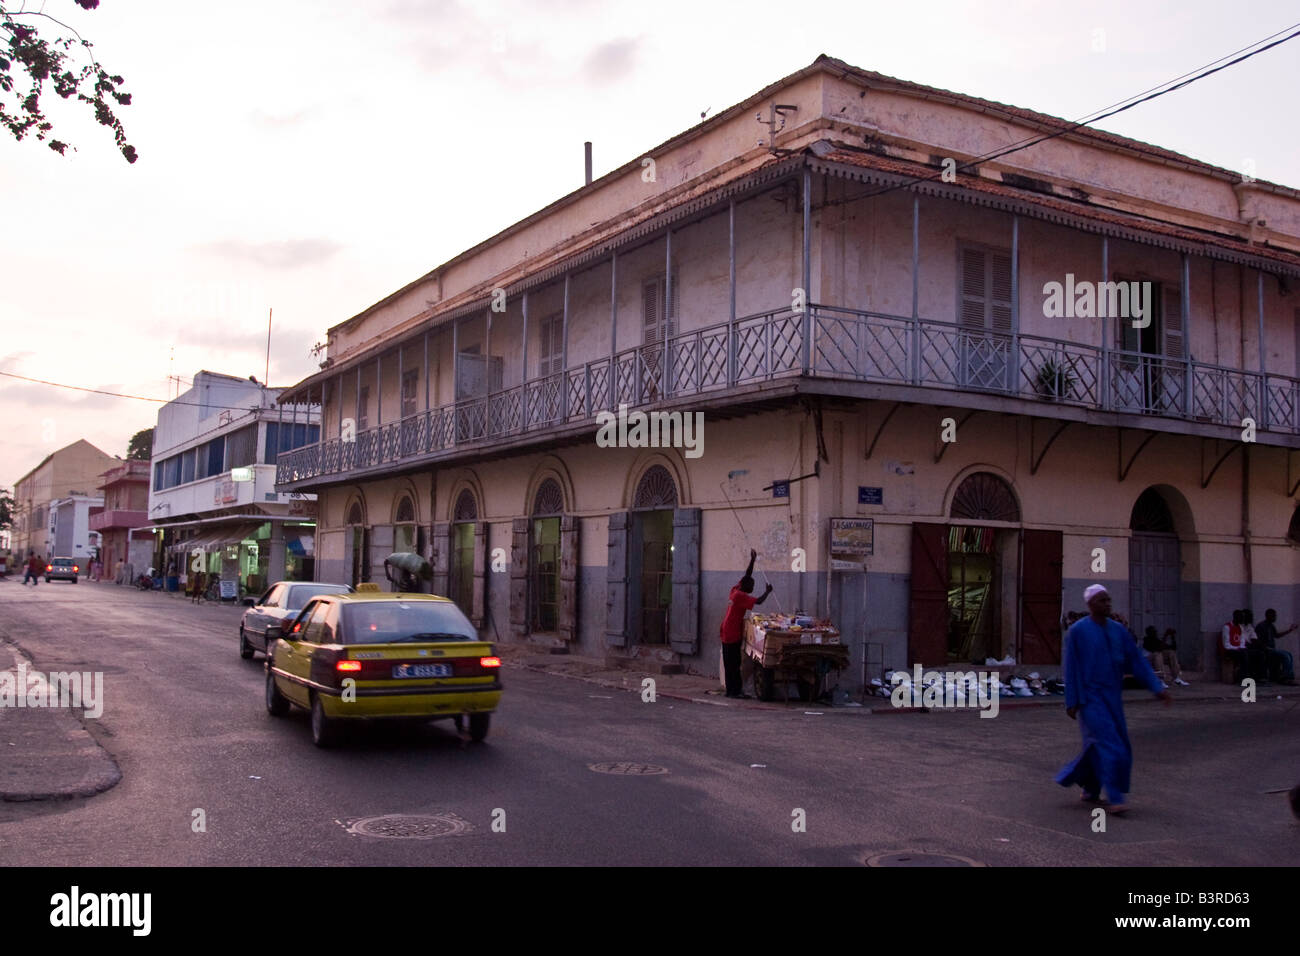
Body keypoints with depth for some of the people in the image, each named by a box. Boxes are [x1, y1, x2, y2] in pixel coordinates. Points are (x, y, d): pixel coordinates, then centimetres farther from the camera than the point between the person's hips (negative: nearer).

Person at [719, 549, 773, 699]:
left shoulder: (736, 590, 9)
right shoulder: (741, 596, -16)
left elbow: (747, 576, 20)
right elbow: (758, 601, -22)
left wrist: (752, 560, 19)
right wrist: (768, 591, -6)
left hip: (727, 634, 9)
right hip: (732, 634, -9)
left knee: (733, 663, 11)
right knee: (733, 663, -6)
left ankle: (734, 690, 14)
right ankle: (734, 691, -4)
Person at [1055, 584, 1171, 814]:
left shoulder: (1118, 629, 5)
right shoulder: (1077, 631, -10)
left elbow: (1138, 661, 4)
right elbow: (1071, 668, -9)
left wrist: (1158, 688, -4)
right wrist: (1071, 702, -11)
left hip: (1112, 697, 6)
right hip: (1090, 698, -6)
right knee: (1107, 744, -14)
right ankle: (1115, 799, -7)